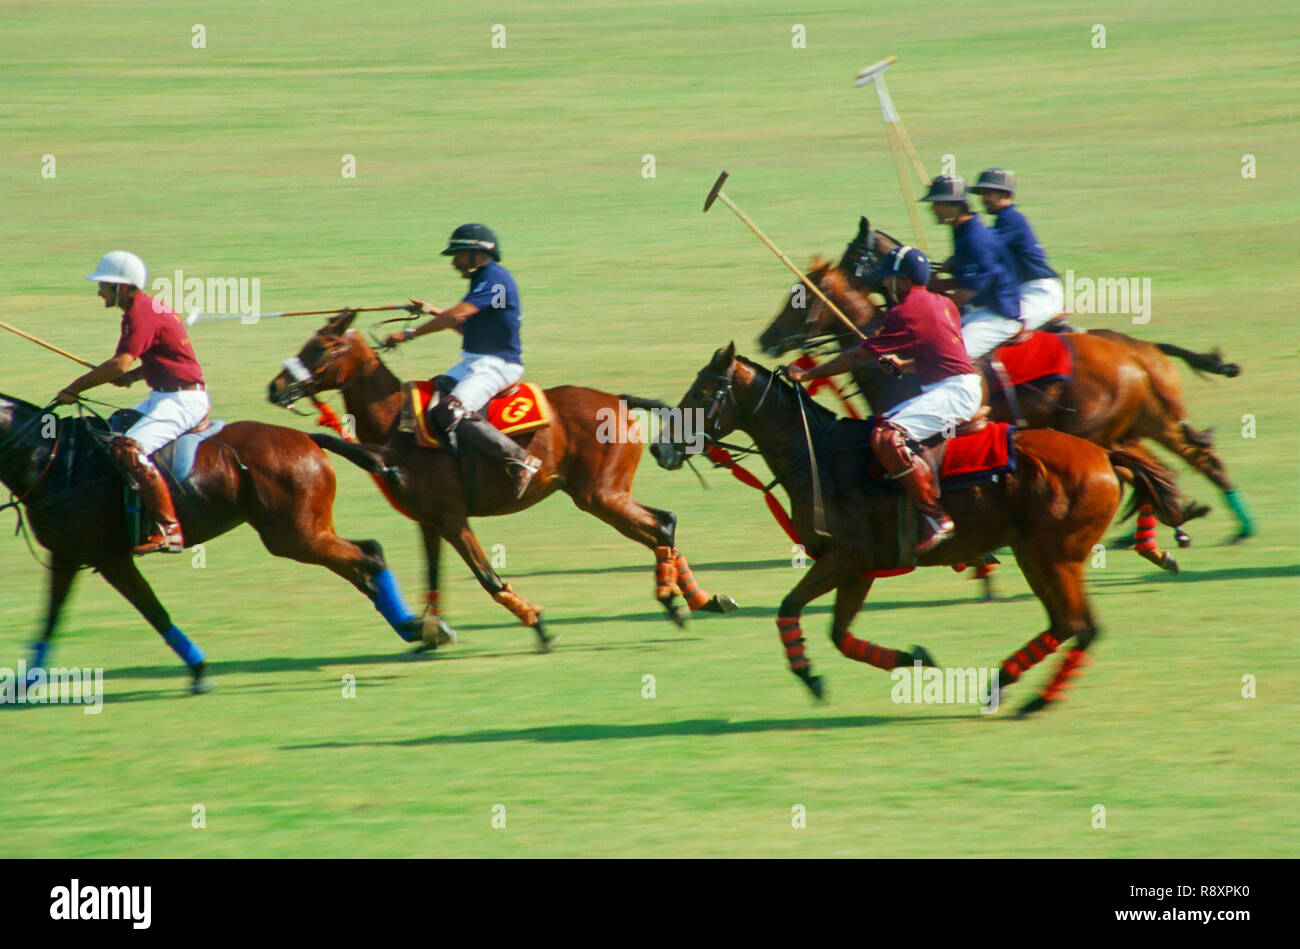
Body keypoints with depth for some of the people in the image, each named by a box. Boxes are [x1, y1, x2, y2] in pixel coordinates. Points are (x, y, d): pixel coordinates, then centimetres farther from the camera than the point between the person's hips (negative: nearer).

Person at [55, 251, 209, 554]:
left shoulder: (141, 314, -16)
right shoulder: (149, 307, 16)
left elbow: (120, 364, -26)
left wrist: (75, 387, -19)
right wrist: (135, 375, 10)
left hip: (182, 400, -11)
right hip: (165, 396, 11)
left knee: (130, 449, -27)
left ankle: (170, 530, -27)